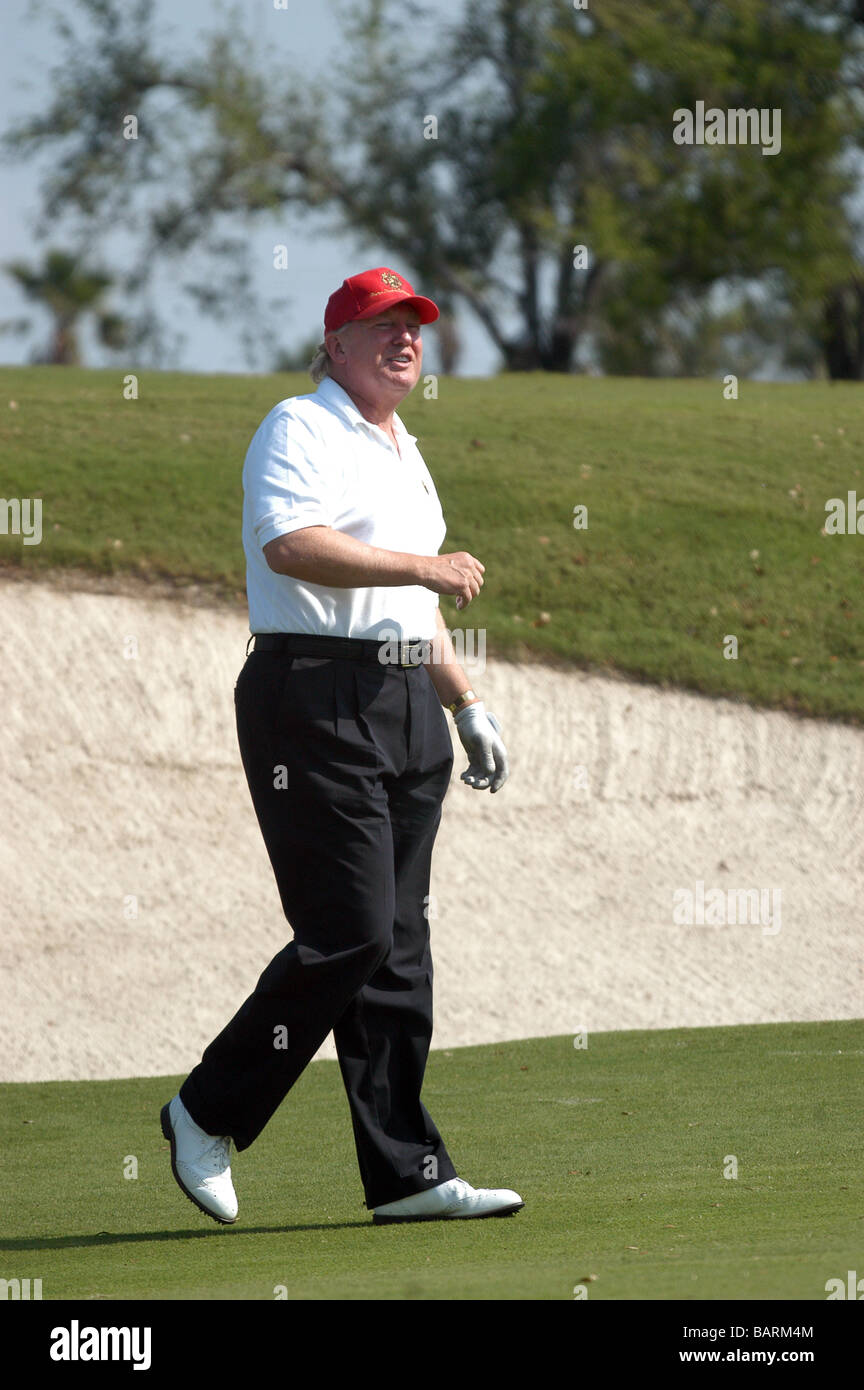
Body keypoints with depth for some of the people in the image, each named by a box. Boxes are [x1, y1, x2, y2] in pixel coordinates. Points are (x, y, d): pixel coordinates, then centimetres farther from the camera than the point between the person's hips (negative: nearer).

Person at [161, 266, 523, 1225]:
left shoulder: (404, 455, 25)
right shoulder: (301, 430, -4)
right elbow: (292, 544, -22)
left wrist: (467, 706, 24)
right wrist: (425, 568, -20)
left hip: (407, 707, 9)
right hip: (317, 703, -9)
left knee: (398, 944, 4)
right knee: (349, 934, -14)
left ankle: (406, 1175, 3)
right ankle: (209, 1113, -1)